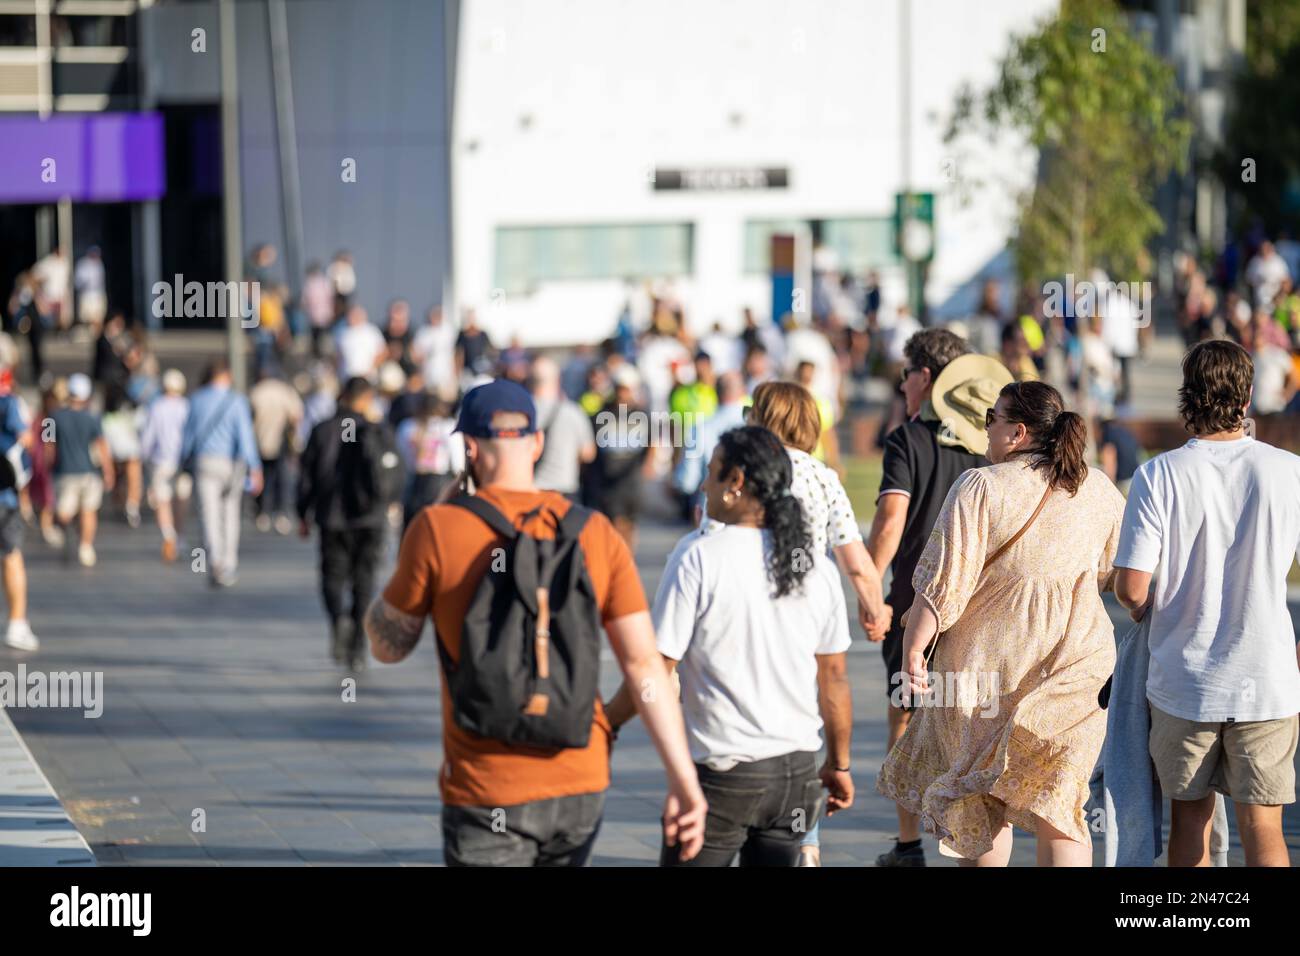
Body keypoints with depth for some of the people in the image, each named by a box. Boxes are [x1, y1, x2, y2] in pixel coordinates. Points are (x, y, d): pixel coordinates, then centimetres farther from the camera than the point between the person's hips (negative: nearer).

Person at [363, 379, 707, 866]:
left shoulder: (438, 528, -8)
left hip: (487, 791, -4)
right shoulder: (596, 533, 1)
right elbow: (644, 664, -2)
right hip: (581, 786, 4)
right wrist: (684, 780, -1)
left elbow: (387, 646, 4)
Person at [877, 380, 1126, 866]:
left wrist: (912, 648, -7)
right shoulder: (1099, 490, 4)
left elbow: (944, 583, -14)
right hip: (1076, 665, 4)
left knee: (978, 803, 14)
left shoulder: (981, 488, -12)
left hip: (989, 662, -4)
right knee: (1057, 807, 1)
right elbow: (1119, 574, 15)